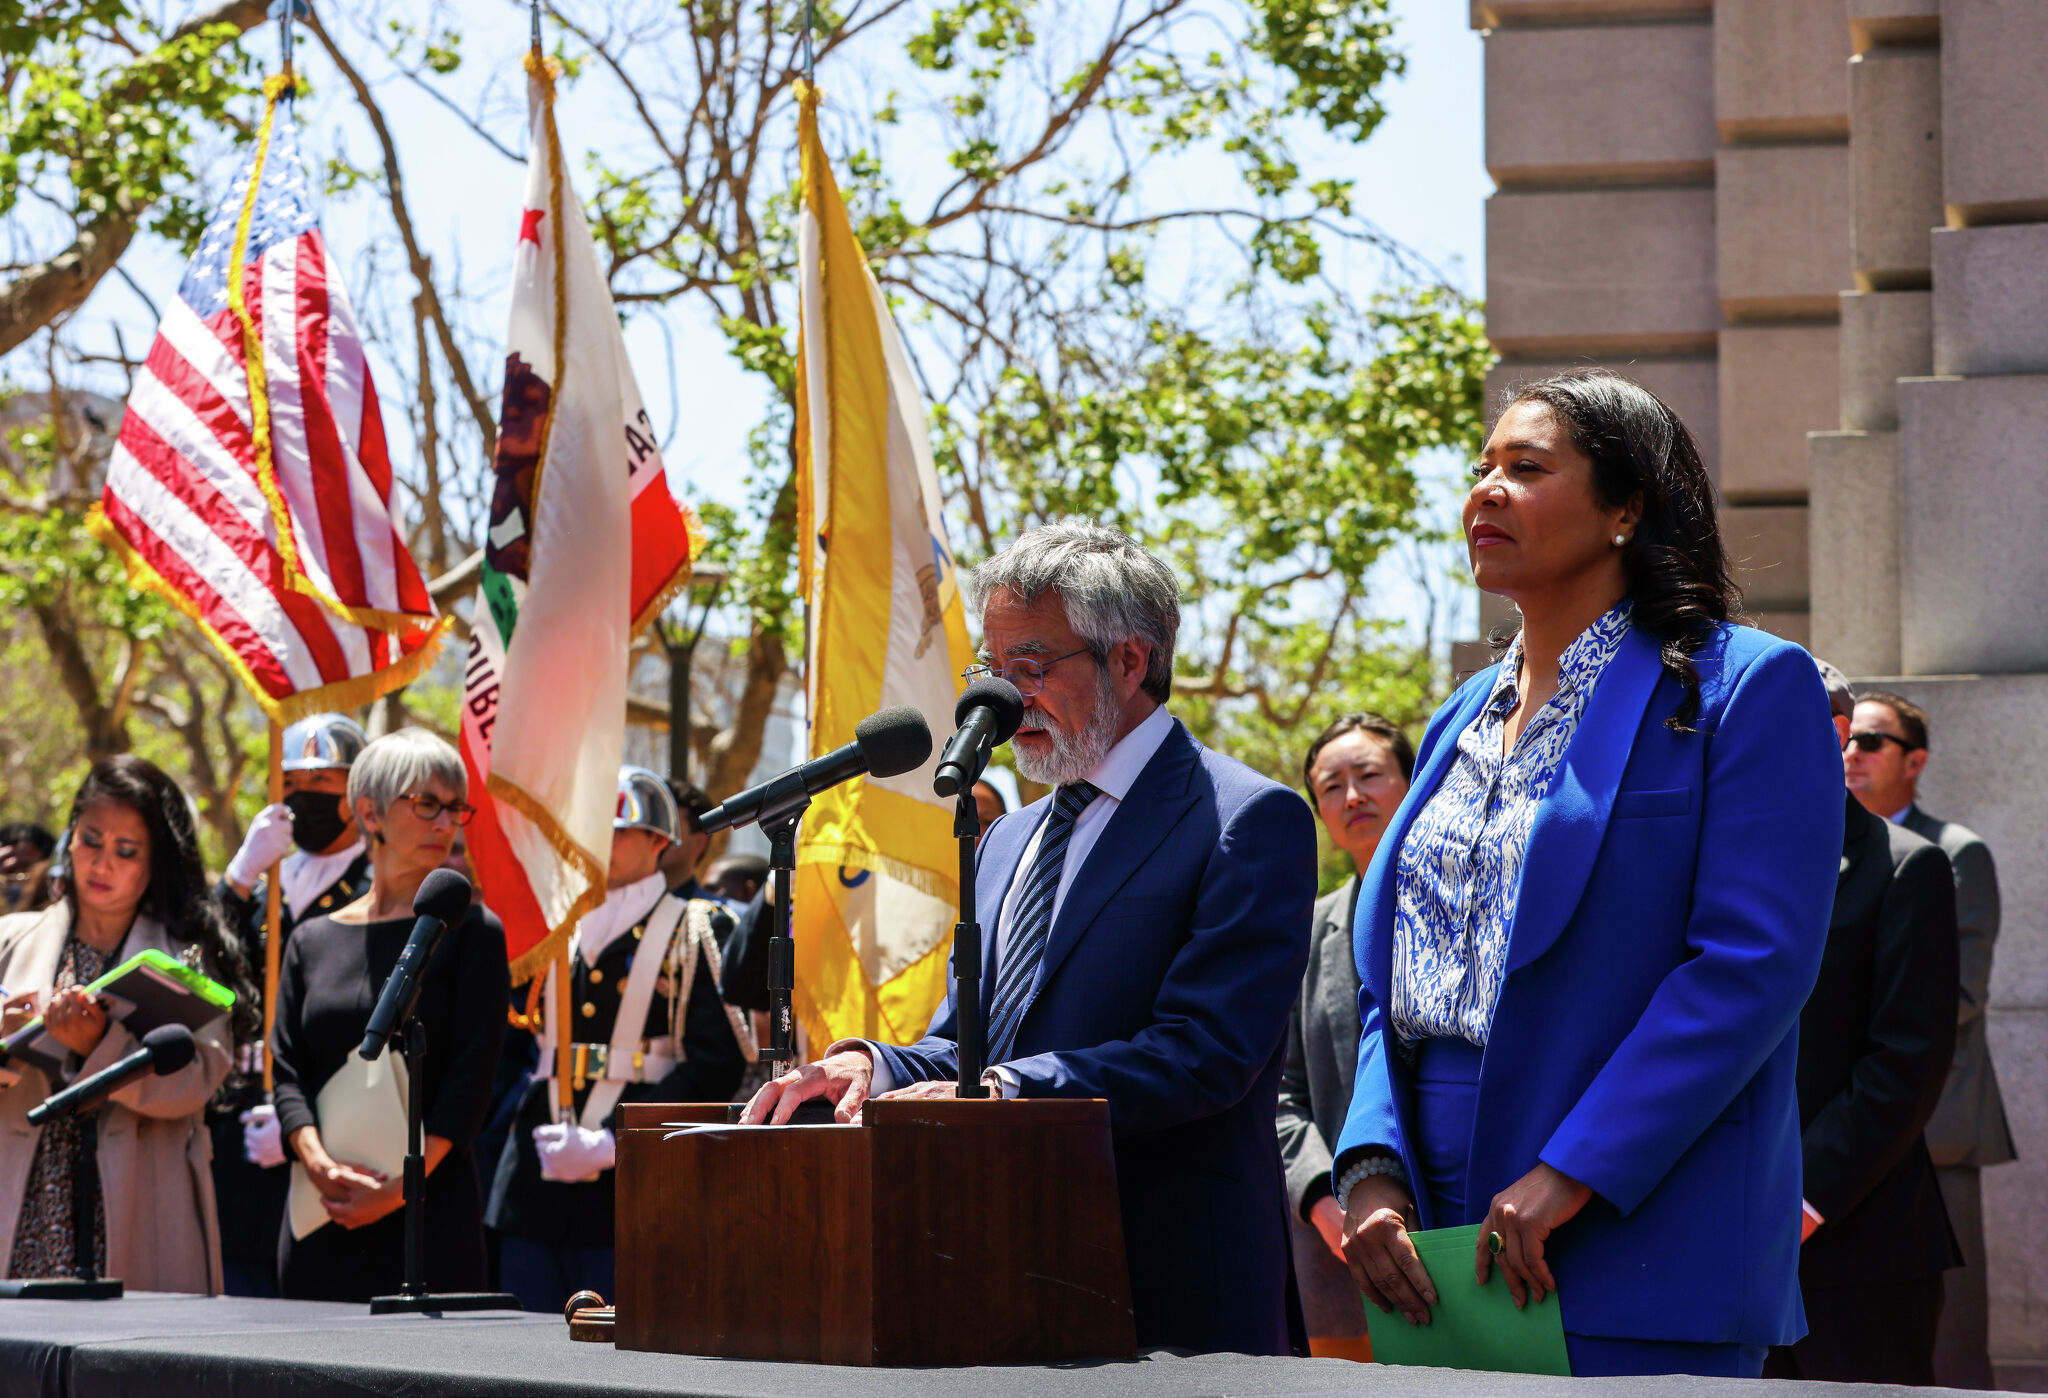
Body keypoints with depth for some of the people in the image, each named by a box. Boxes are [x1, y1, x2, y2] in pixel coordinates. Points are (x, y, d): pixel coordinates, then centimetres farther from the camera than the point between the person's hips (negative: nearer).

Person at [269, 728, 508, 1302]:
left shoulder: (471, 931, 3)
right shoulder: (312, 941, 13)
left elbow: (471, 1080, -4)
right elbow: (287, 1071, 6)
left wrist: (401, 1187, -14)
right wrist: (320, 1163, -14)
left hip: (431, 1216, -3)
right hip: (322, 1223, 3)